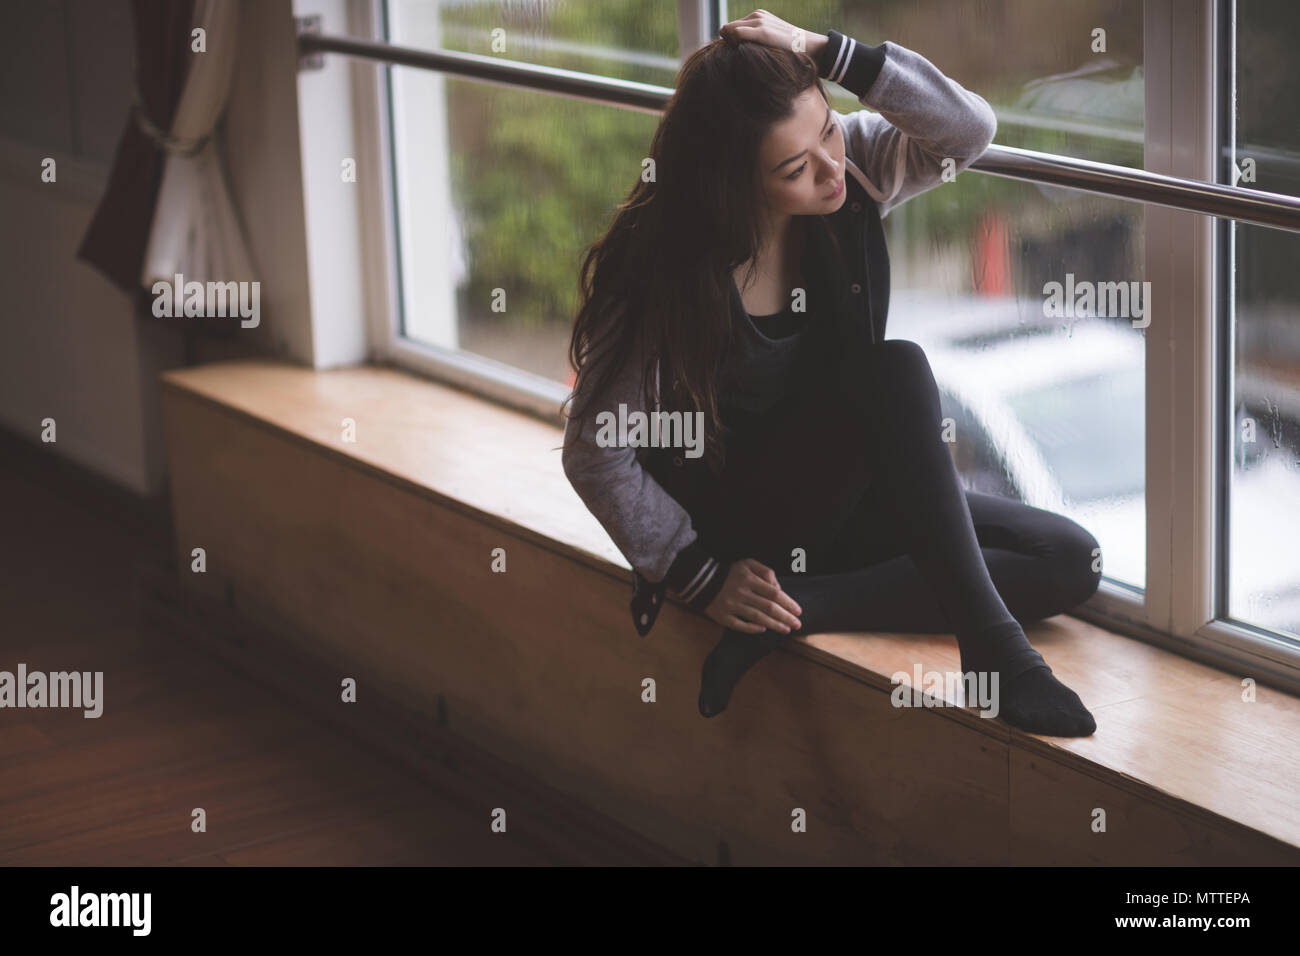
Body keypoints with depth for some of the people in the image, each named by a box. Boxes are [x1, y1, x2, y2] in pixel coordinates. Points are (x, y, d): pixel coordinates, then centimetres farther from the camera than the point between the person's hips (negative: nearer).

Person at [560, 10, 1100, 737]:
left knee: (1072, 563, -10)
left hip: (845, 499, 6)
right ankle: (990, 643, -32)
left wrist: (830, 51, -30)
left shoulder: (853, 164, -9)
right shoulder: (665, 268, -22)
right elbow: (596, 452, -16)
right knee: (895, 371, -32)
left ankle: (796, 609, -20)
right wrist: (704, 578, -17)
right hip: (743, 524, -6)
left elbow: (969, 128, -23)